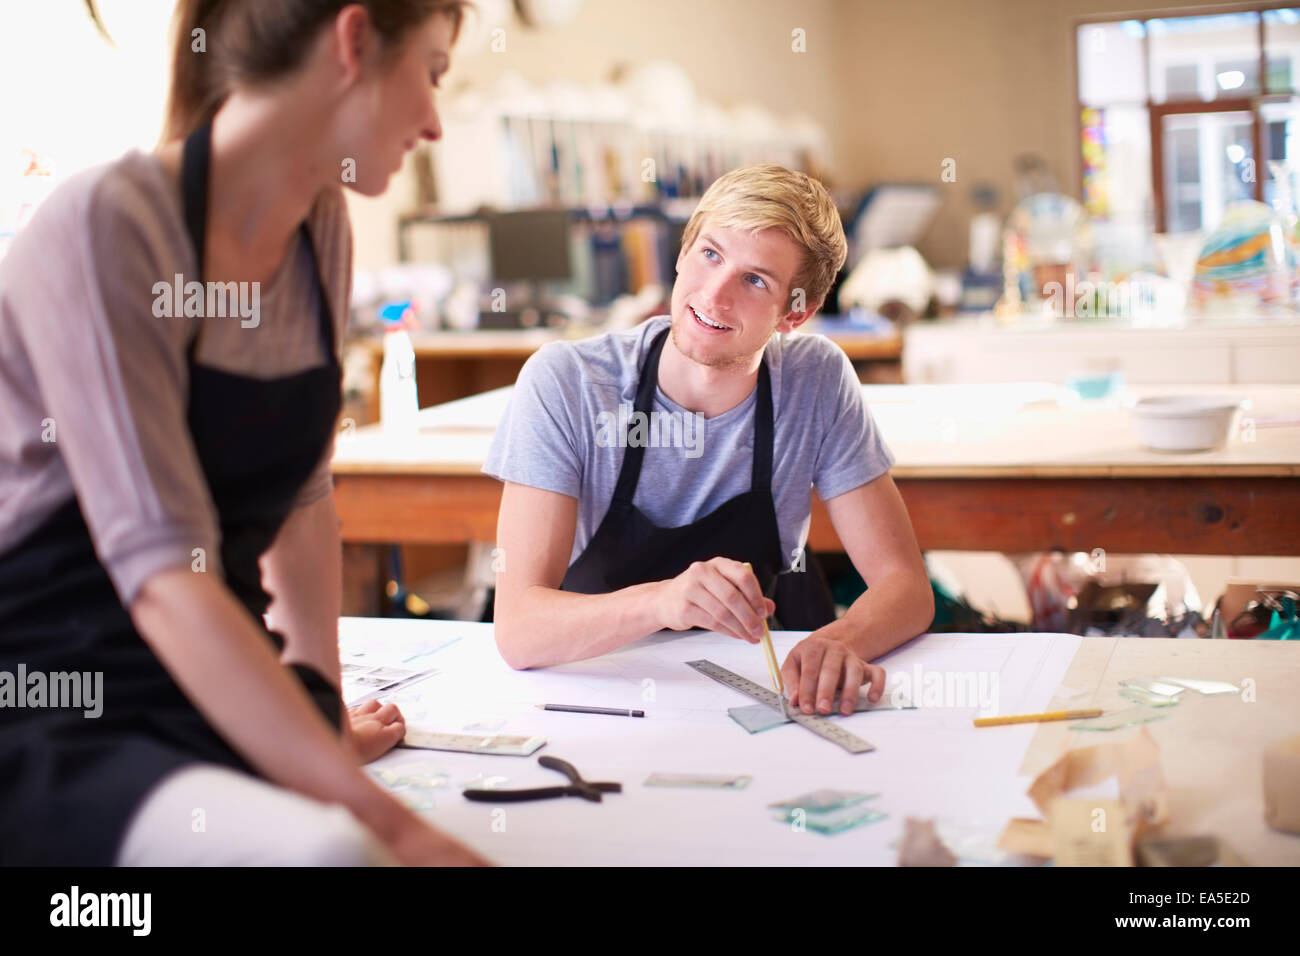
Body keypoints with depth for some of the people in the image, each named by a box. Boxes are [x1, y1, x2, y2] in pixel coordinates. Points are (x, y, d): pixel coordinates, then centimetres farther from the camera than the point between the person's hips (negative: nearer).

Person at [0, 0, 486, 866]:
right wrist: (383, 819, -29)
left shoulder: (322, 230, 7)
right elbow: (161, 575, -24)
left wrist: (322, 706, 15)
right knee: (330, 849, -34)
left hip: (220, 691, 7)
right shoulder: (108, 225, -16)